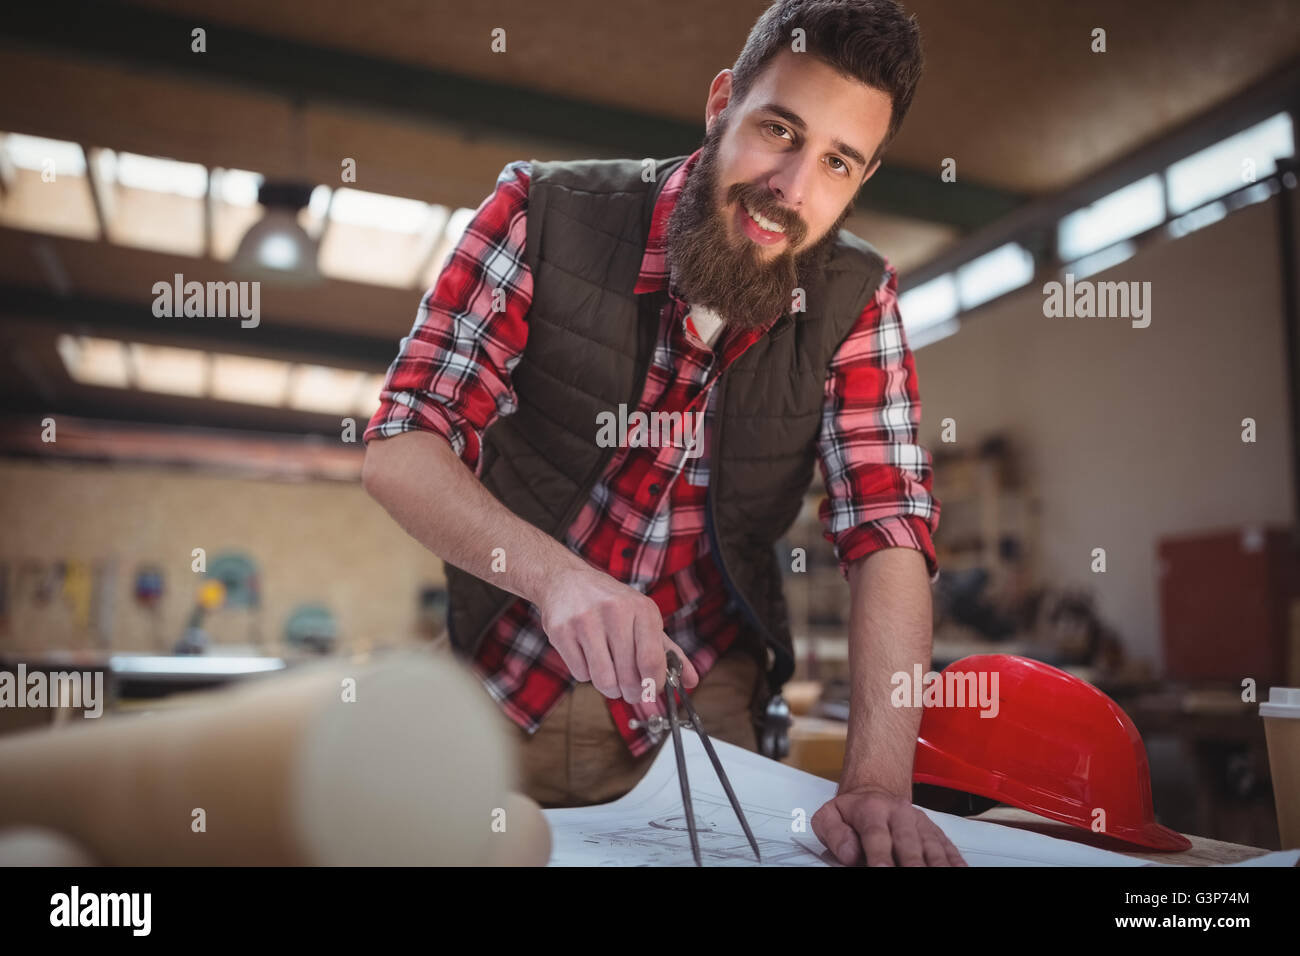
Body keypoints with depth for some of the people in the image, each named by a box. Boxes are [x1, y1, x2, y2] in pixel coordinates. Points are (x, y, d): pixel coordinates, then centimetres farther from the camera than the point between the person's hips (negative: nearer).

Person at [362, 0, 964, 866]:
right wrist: (553, 574, -36)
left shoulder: (856, 302, -9)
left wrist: (878, 784, -28)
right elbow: (400, 450, -17)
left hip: (697, 715, 1)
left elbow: (889, 533, -15)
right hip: (498, 700, 0)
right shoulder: (545, 212, -15)